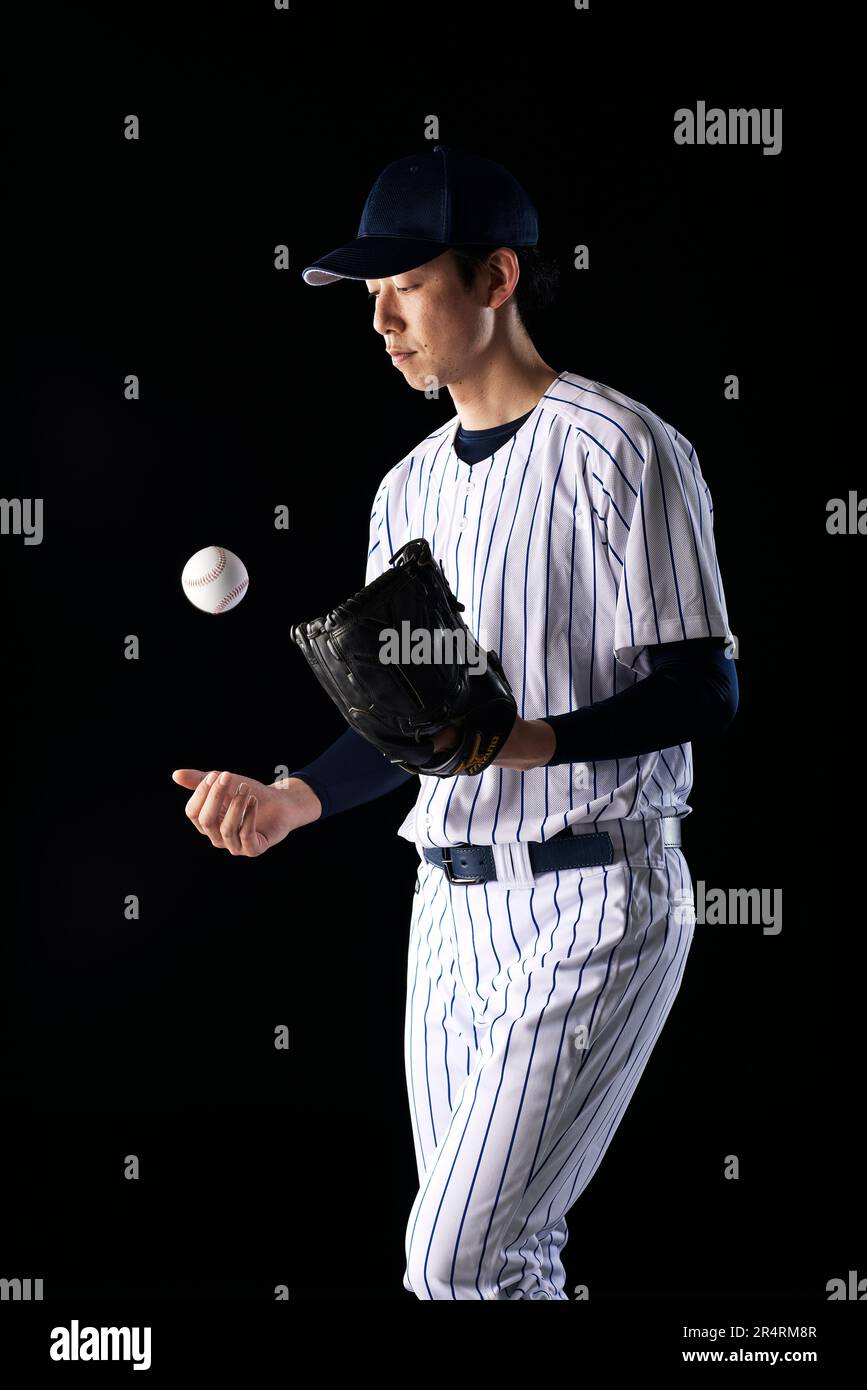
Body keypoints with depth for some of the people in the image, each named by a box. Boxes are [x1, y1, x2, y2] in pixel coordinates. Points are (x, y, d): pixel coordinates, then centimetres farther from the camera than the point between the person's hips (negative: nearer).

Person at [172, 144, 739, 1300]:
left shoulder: (621, 448, -9)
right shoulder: (411, 487, 15)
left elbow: (705, 692, -13)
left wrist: (525, 741, -26)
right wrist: (293, 799, 0)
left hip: (594, 902, -7)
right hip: (452, 907, 8)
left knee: (456, 1264, -13)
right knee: (506, 1255, 11)